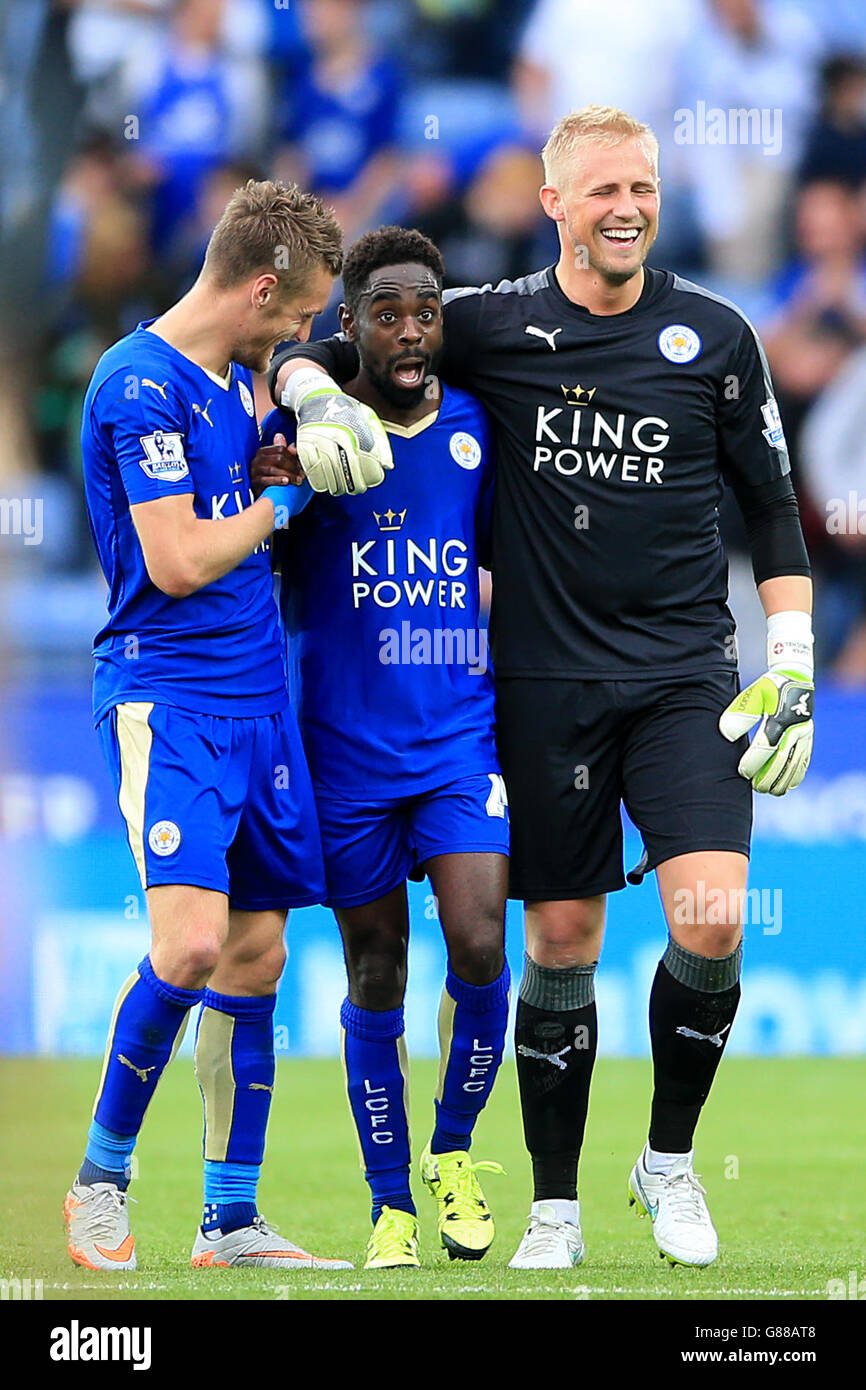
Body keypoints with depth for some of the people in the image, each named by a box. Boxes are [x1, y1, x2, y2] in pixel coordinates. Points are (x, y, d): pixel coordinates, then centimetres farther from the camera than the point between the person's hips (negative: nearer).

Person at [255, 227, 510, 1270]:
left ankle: (454, 1150, 10)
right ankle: (390, 1207, 16)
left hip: (460, 733, 1)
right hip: (344, 744, -1)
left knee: (478, 948, -15)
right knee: (376, 975, 4)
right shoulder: (301, 427, -3)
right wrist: (269, 494, -17)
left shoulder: (475, 429, 4)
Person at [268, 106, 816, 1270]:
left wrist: (791, 672, 2)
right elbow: (308, 356, 6)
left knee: (712, 922, -16)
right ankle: (555, 1207, 17)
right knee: (562, 941, 3)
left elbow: (772, 508, 9)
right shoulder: (492, 325, 0)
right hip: (546, 681, 0)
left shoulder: (714, 335, 3)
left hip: (685, 678, 0)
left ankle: (670, 1159, 7)